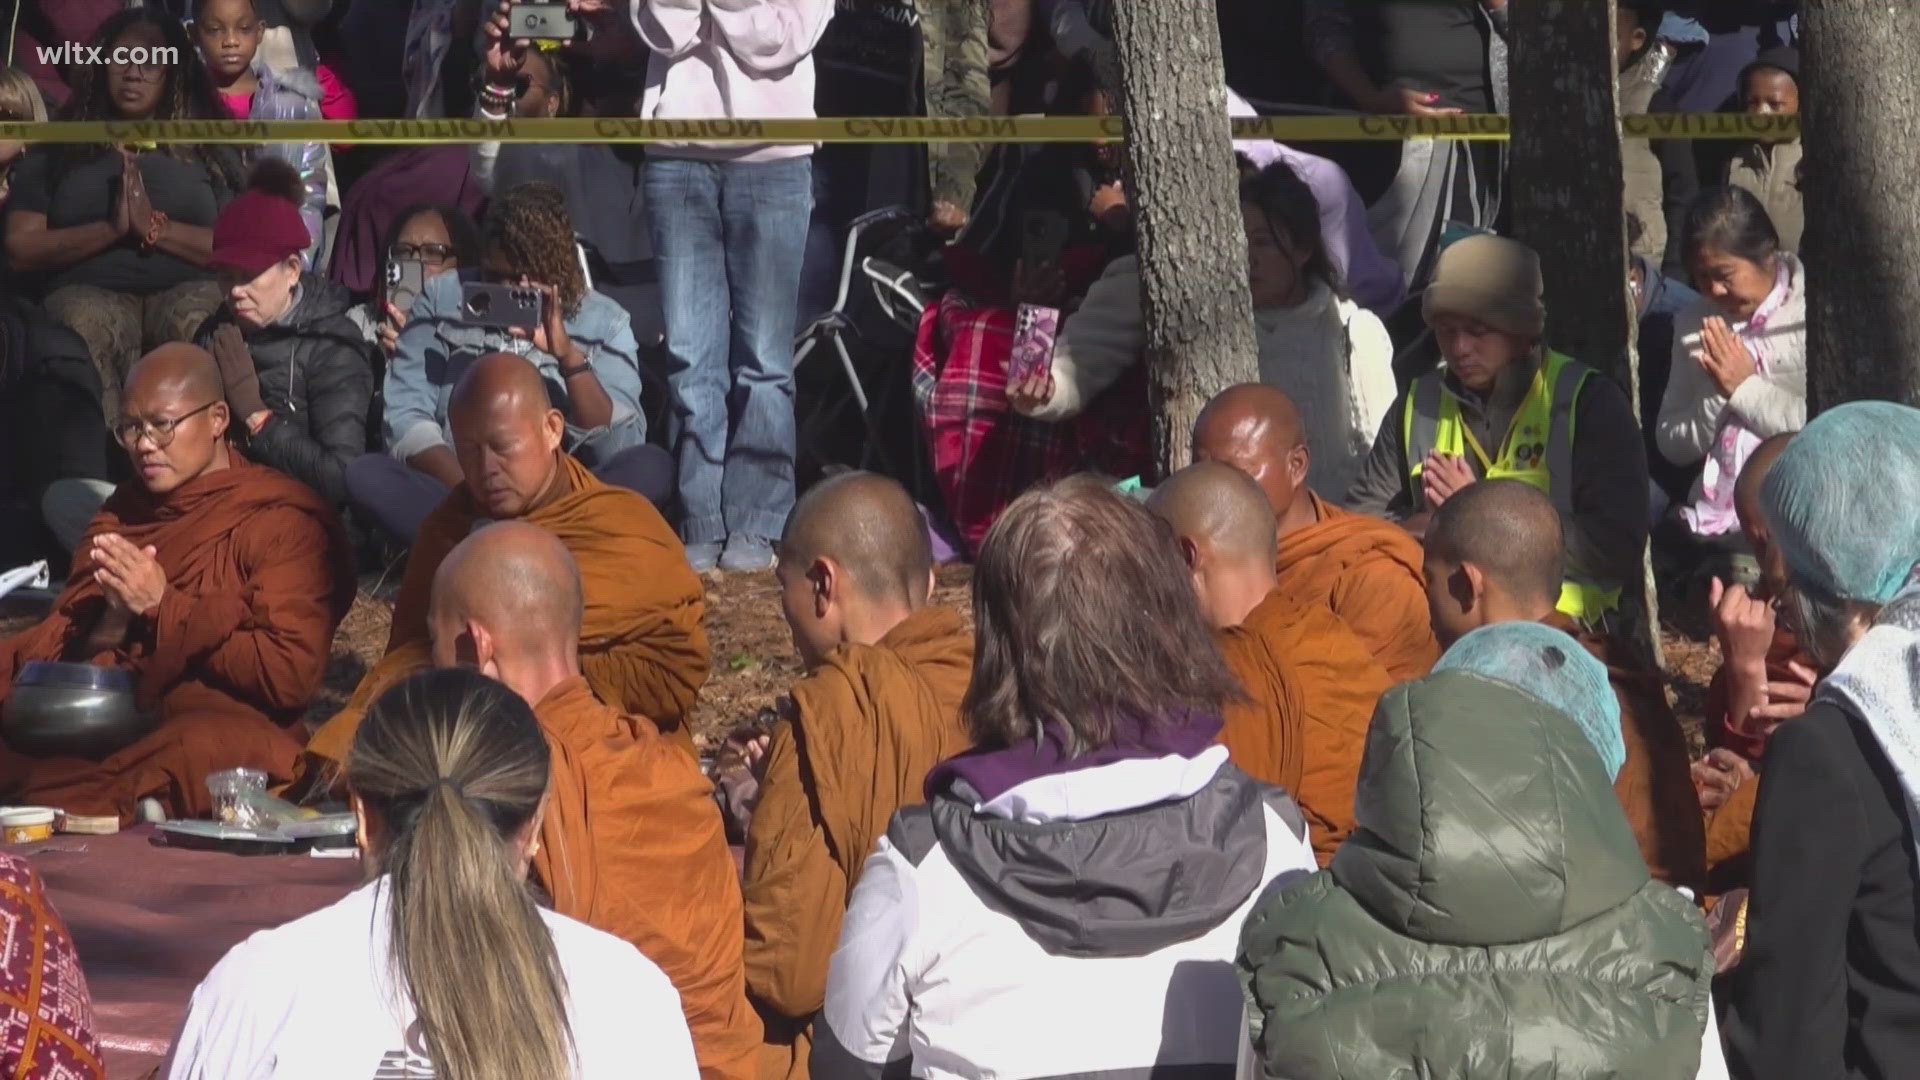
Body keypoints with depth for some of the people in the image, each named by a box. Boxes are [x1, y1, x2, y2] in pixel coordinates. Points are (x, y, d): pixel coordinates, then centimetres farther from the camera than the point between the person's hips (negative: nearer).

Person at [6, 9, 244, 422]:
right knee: (86, 325, -39)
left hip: (189, 287, 0)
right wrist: (110, 229, -4)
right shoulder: (59, 146, 22)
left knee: (201, 323, -38)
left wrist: (156, 228, -6)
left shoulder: (209, 147, 23)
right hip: (89, 288, 0)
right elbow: (20, 250, 10)